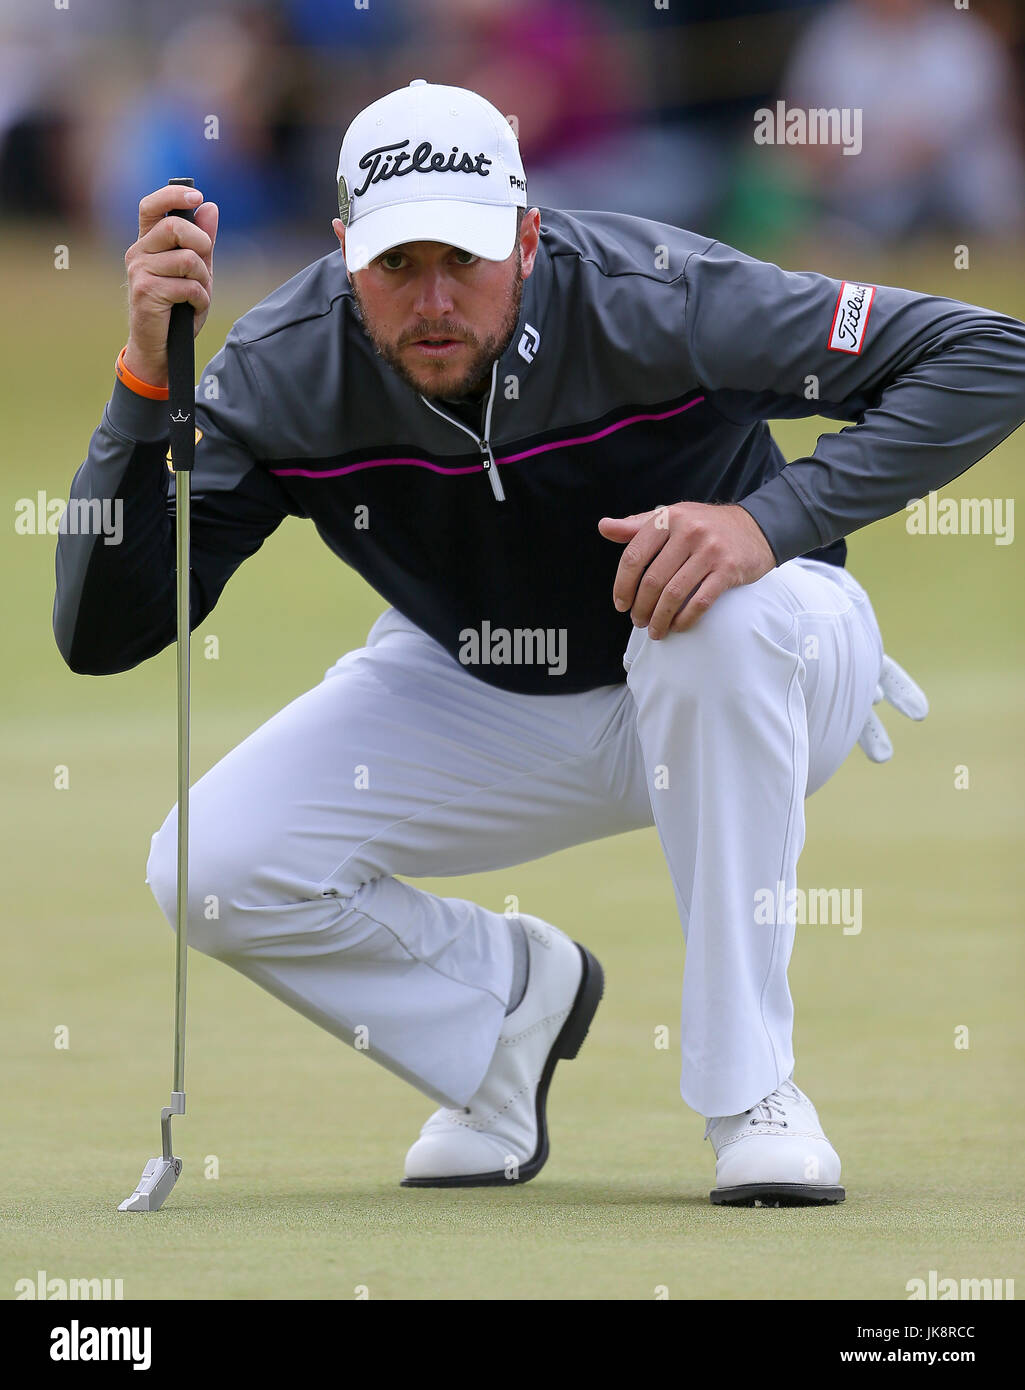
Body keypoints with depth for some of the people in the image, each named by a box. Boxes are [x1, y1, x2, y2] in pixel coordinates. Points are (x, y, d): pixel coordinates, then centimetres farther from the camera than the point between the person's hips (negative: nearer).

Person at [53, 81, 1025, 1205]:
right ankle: (511, 997, 11)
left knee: (724, 618, -39)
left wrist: (773, 521, -44)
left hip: (745, 691, -3)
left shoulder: (650, 301, -30)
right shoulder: (288, 373, -22)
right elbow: (100, 633, -26)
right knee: (213, 869, -18)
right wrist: (149, 375, -38)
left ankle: (748, 1085, -24)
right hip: (482, 709, 3)